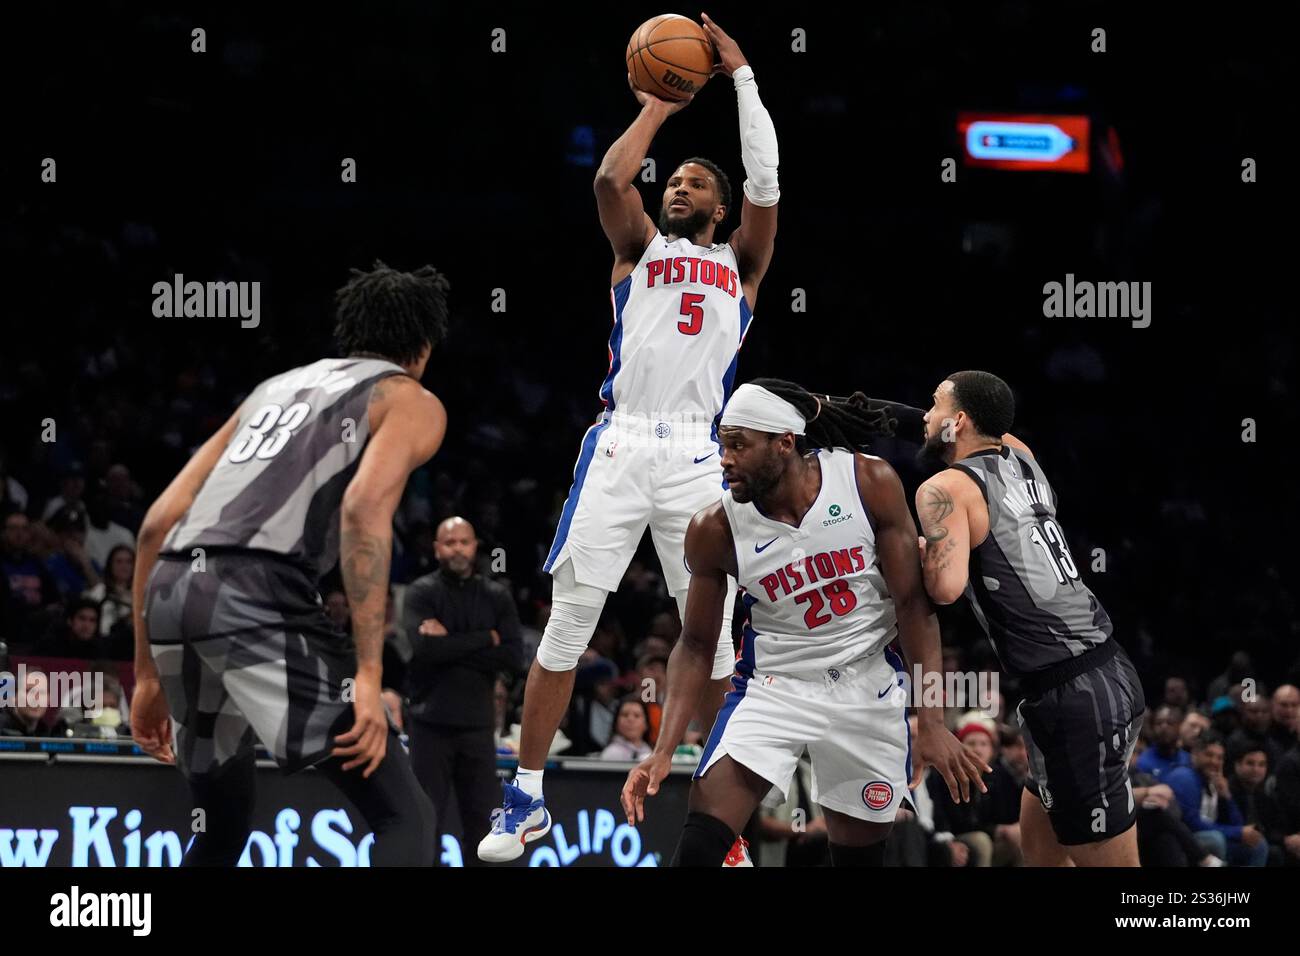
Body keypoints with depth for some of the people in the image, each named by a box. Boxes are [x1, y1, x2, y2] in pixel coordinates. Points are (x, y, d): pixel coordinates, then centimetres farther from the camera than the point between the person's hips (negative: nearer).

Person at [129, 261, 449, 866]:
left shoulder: (278, 386, 32)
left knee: (224, 827, 25)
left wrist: (148, 675, 29)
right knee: (403, 816, -2)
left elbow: (160, 522, 25)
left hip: (170, 591, 7)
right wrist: (368, 673, -15)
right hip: (256, 595, -7)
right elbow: (365, 508, -9)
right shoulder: (412, 402, 13)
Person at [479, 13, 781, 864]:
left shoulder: (740, 263, 17)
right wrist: (657, 110, 9)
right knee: (567, 621, -4)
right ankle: (528, 798, 0)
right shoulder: (639, 248, 18)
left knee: (712, 631, 0)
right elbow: (610, 180, -1)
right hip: (620, 443, 0)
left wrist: (742, 78, 5)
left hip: (698, 454, 0)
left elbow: (766, 184, 3)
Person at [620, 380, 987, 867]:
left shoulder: (870, 483, -15)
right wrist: (664, 750, -12)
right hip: (773, 687, -1)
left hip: (867, 688, 1)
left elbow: (913, 603, -9)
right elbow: (696, 645, -2)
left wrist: (932, 721, -13)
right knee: (698, 845, -19)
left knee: (861, 857, 10)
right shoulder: (714, 530, -13)